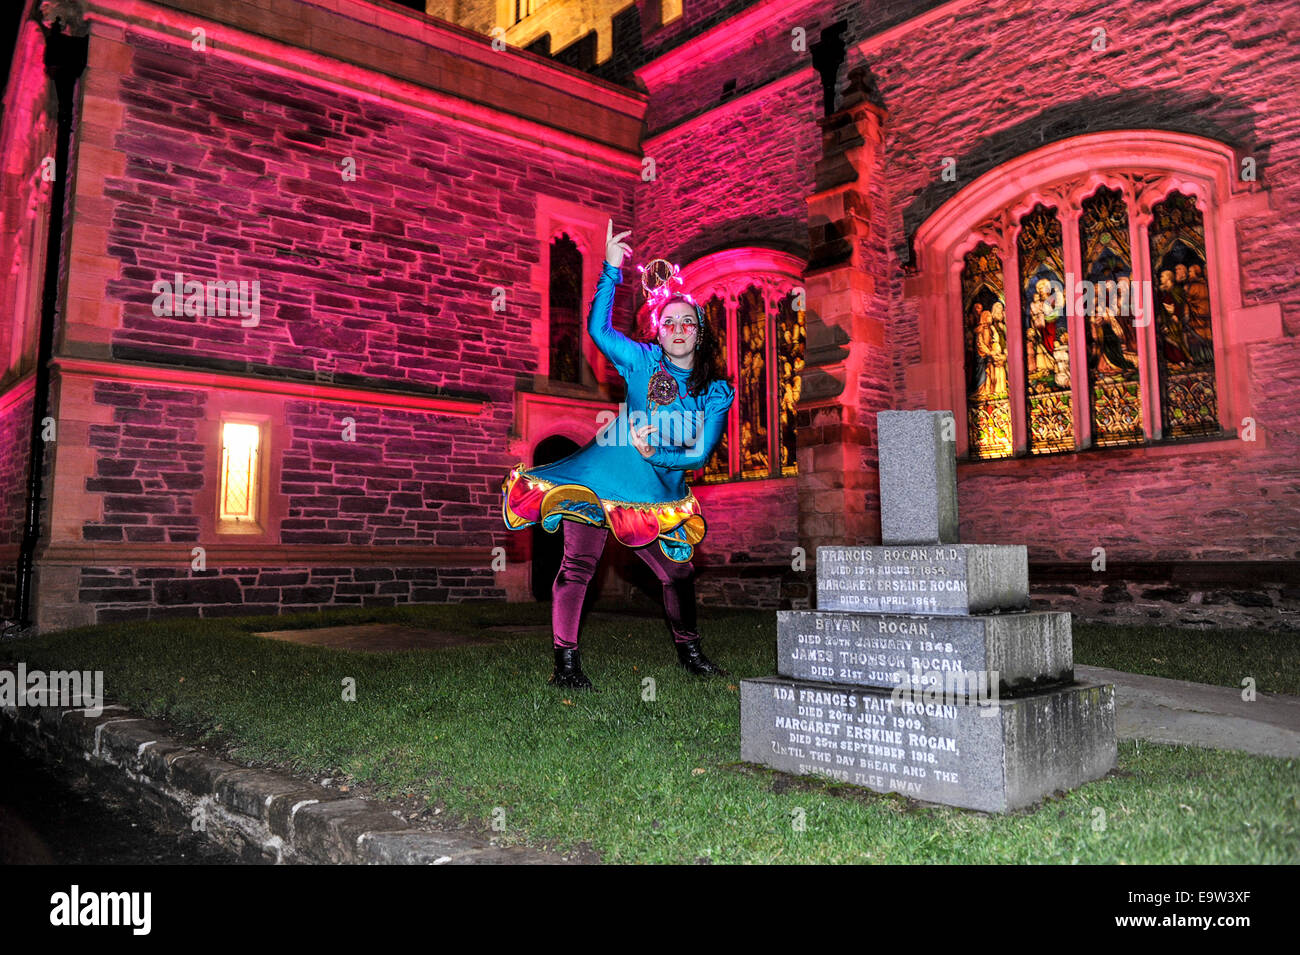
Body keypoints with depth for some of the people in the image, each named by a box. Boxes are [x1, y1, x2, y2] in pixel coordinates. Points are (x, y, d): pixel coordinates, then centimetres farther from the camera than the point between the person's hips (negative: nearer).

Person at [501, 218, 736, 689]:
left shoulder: (717, 392, 1)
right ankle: (566, 664, 1)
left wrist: (654, 454, -15)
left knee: (679, 573, 8)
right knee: (578, 566, -8)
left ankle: (688, 652, 33)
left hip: (657, 495, 2)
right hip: (603, 477, -2)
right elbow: (597, 328, -15)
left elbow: (699, 455, -3)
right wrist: (610, 271, -20)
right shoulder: (643, 361, -1)